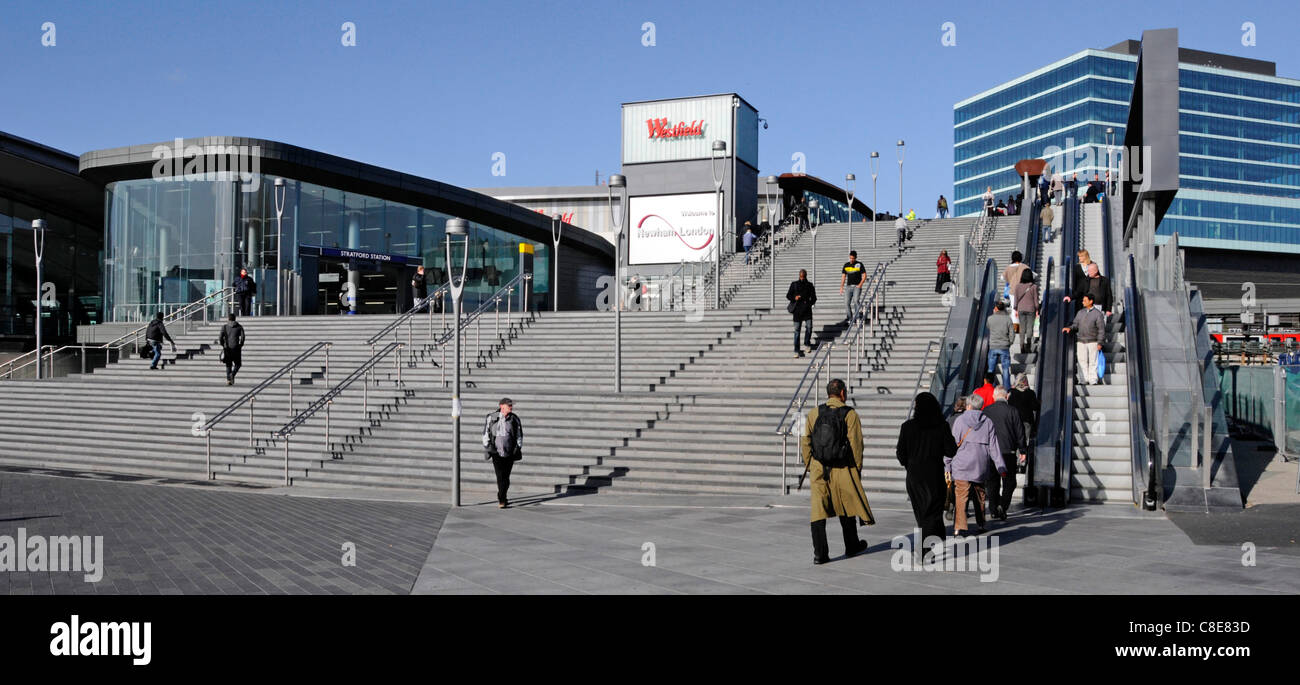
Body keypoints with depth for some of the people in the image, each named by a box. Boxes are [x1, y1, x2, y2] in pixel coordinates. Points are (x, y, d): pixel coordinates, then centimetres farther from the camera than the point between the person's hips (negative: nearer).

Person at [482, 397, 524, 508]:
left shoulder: (514, 419, 4)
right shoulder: (491, 418, 0)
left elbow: (519, 435, 11)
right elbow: (485, 433, 6)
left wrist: (518, 448, 5)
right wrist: (487, 447, 1)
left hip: (510, 453, 2)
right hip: (496, 452, -2)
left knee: (506, 476, 5)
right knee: (500, 476, -9)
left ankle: (502, 498, 19)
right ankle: (502, 499, -5)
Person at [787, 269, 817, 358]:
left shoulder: (809, 285, 9)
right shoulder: (794, 284, 8)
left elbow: (813, 297, 12)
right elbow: (788, 295, 9)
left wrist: (810, 302, -7)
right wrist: (794, 298, -10)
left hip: (807, 310, 1)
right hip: (797, 310, -1)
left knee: (809, 327, -7)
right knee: (797, 330, -3)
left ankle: (807, 343, 21)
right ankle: (796, 350, 0)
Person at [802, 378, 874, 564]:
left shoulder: (814, 413, 3)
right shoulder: (850, 415, -6)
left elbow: (805, 443, 4)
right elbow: (856, 444, -8)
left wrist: (809, 465, 13)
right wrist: (858, 469, 2)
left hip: (818, 470, 2)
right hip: (842, 471, -2)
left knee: (818, 511, 2)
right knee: (847, 510, 15)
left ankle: (819, 554, -2)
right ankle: (851, 547, 32)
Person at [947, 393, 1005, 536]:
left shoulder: (960, 420, 0)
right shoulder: (988, 422, 6)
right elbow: (994, 447, 5)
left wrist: (947, 465, 0)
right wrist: (1001, 467, 7)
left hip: (962, 465, -3)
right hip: (981, 466, 3)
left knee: (961, 495, -7)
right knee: (980, 495, 18)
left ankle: (959, 526, -18)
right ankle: (981, 524, 26)